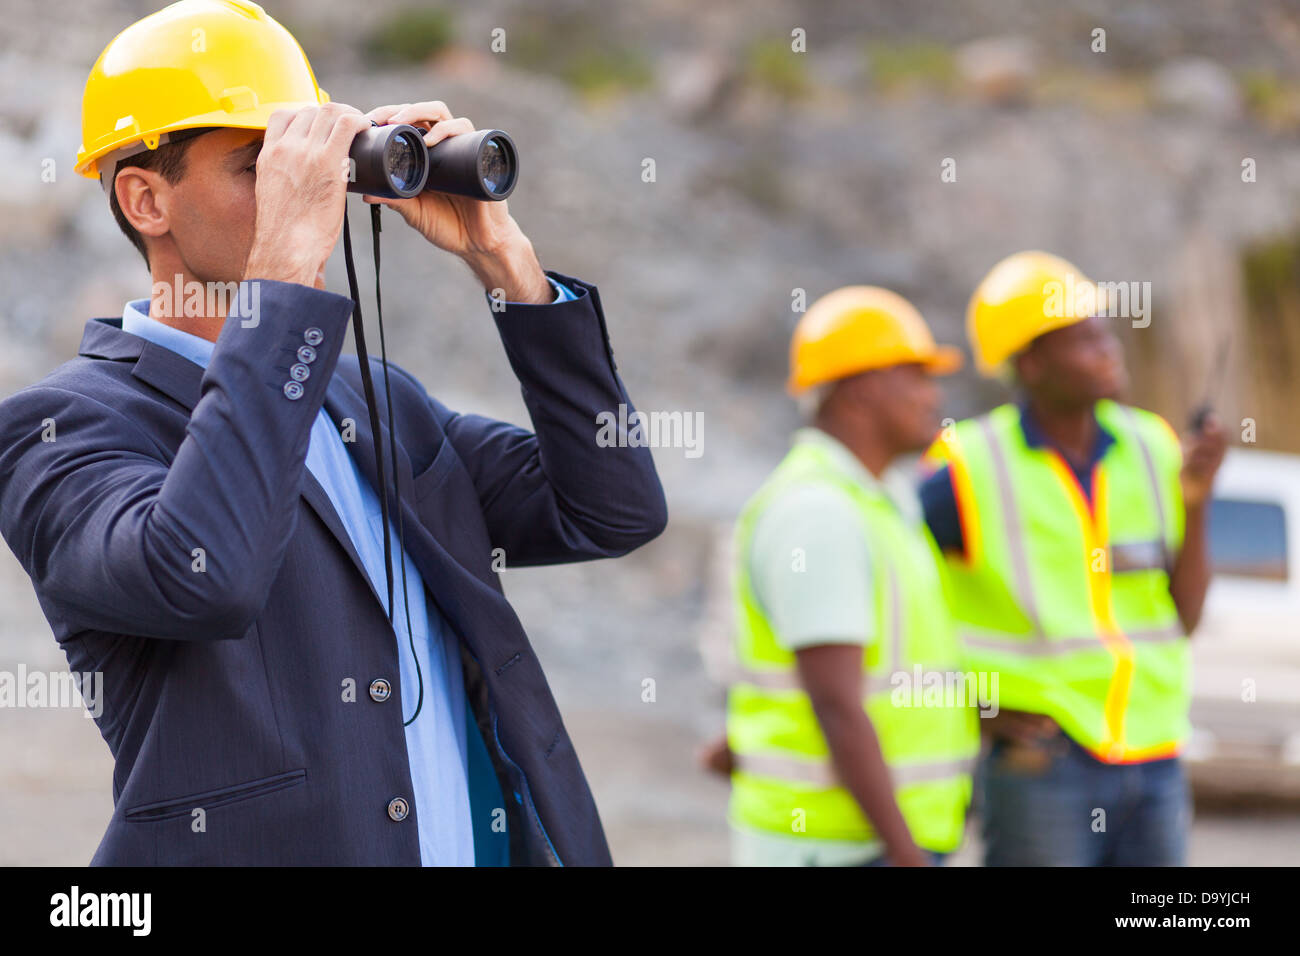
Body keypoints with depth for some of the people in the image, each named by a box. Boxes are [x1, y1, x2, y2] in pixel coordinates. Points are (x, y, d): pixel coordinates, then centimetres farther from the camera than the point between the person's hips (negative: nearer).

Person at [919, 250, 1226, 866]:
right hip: (1036, 768, -5)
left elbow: (1184, 618, 1)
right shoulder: (970, 470, -12)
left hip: (1152, 764, 5)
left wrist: (1196, 502, -14)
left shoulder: (1151, 449, 3)